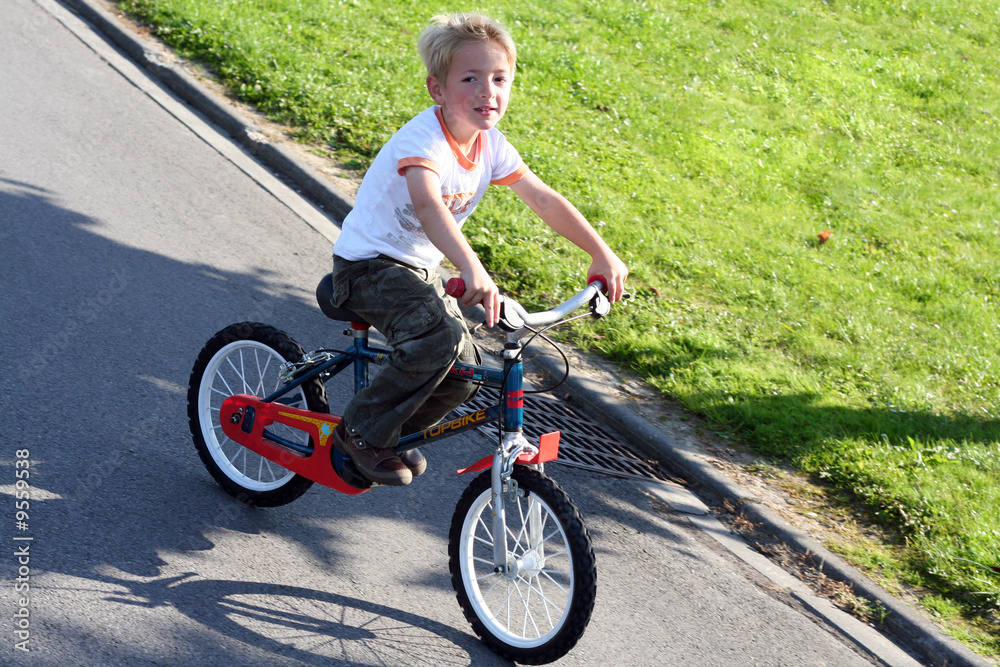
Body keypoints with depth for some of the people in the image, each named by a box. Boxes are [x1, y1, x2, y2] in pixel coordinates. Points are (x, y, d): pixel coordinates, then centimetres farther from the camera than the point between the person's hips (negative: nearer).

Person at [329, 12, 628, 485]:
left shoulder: (490, 145, -3)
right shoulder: (424, 139, -27)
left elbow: (544, 200, -1)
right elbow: (426, 203, -46)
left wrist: (603, 255, -9)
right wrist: (471, 269, -61)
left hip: (417, 269, 8)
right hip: (368, 264, -8)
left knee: (461, 375, 4)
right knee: (441, 339, -30)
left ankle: (394, 432, 30)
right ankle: (360, 433, -11)